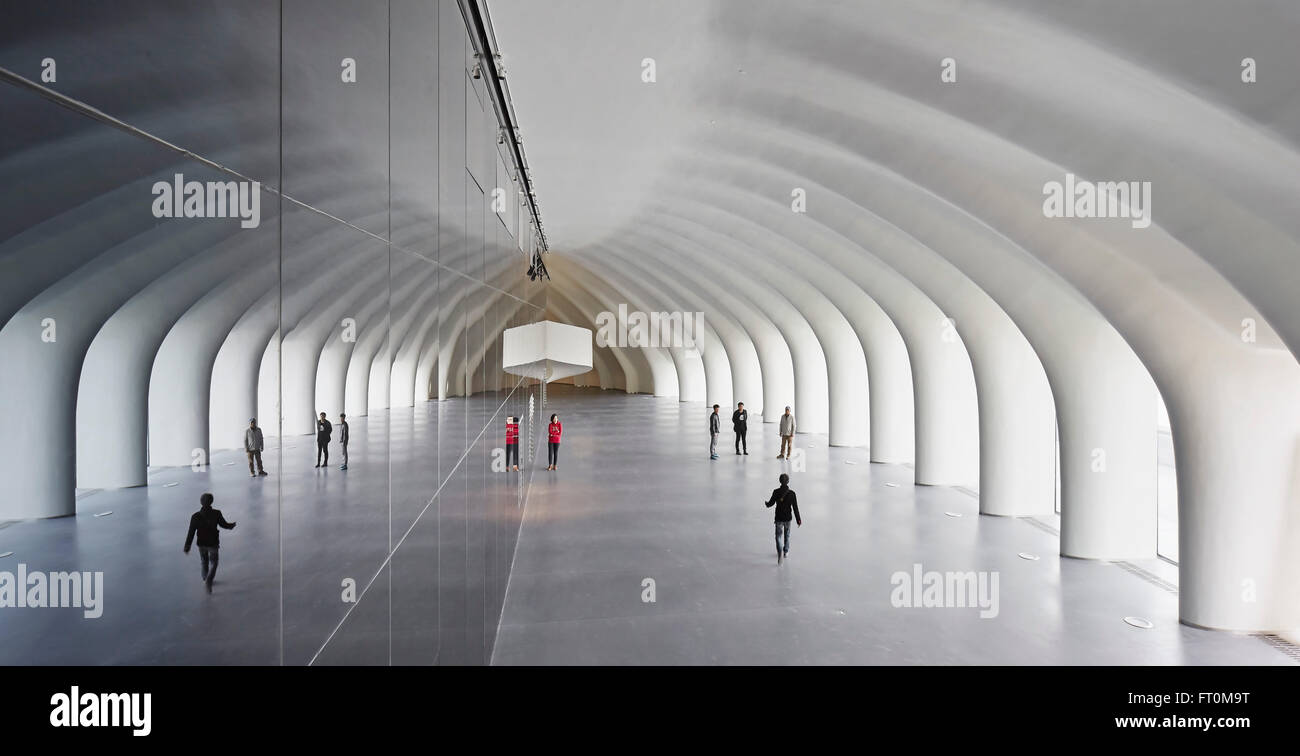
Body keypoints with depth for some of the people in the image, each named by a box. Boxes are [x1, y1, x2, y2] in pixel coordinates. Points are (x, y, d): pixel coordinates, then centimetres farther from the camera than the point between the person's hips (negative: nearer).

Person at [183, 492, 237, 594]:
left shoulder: (195, 516, -17)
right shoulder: (216, 514, -19)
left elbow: (191, 533, -14)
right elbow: (224, 525, -6)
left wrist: (187, 547, -4)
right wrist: (232, 525, 17)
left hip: (201, 544, 2)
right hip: (213, 544, -2)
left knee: (204, 561, 25)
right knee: (213, 563, 15)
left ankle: (206, 580, 42)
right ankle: (209, 581, -6)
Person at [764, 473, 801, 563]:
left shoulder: (776, 492, -12)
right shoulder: (792, 493, -12)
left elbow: (771, 503, -2)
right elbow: (795, 508, -10)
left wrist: (766, 504, 22)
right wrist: (798, 520, -3)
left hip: (779, 518, -1)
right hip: (788, 518, 1)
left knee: (778, 536, 6)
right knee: (787, 535, 22)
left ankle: (780, 552, -16)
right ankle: (786, 552, 33)